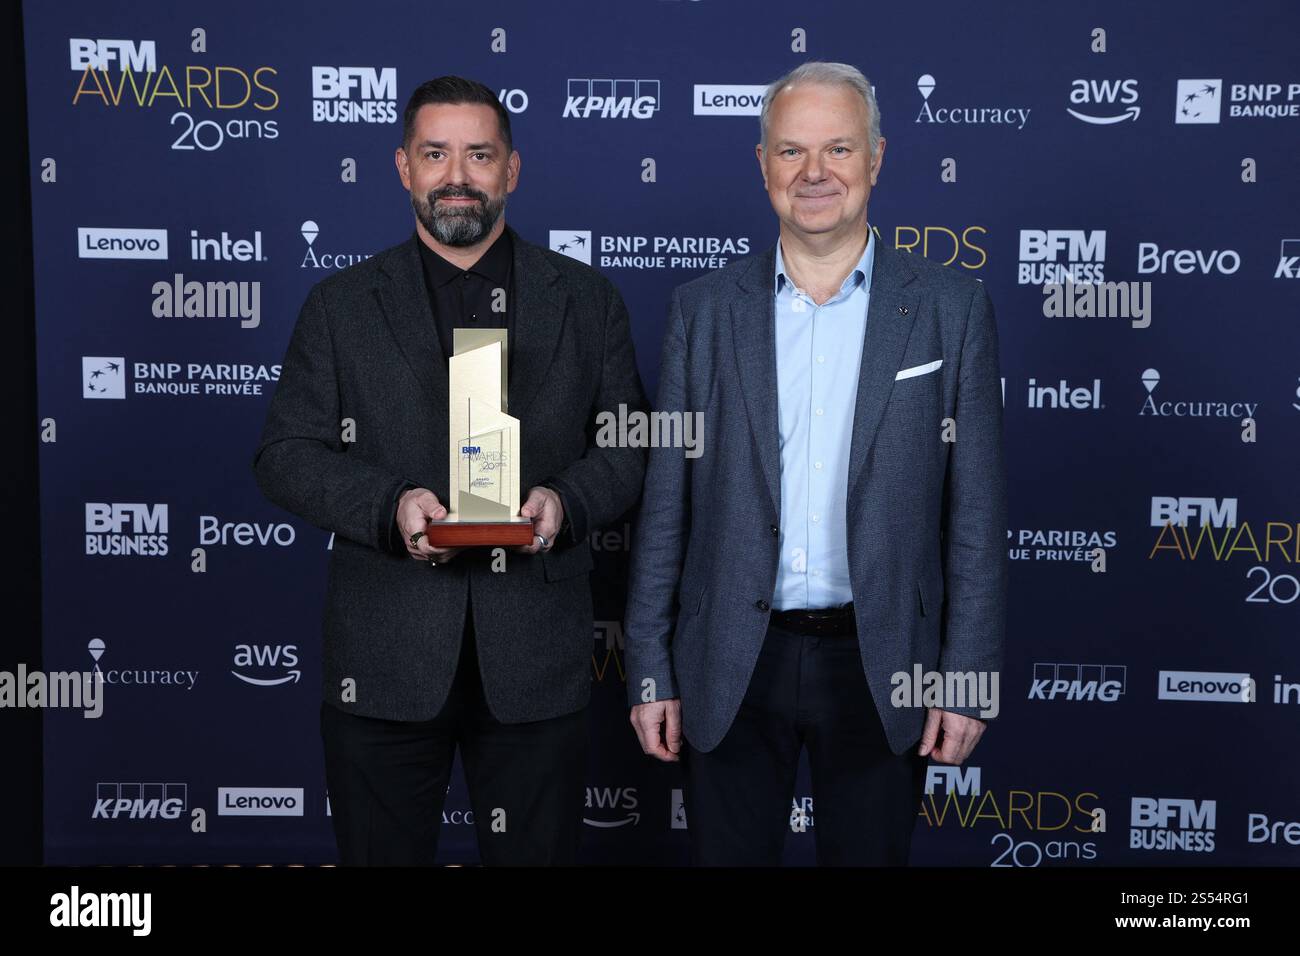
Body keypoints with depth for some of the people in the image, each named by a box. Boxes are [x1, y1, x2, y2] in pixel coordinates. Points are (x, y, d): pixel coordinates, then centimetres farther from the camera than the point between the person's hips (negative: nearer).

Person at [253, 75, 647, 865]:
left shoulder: (587, 301, 7)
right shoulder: (342, 306, 6)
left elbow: (630, 446, 7)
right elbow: (285, 454, 2)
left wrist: (567, 500, -13)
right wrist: (388, 506, -15)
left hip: (536, 659, 1)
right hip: (386, 659, 0)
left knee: (539, 852, 12)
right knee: (384, 852, 12)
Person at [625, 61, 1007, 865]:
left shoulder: (951, 307, -1)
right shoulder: (706, 308, 2)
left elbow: (977, 508, -1)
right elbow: (666, 503, 3)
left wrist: (968, 675, -5)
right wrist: (651, 671, 1)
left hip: (881, 667, 0)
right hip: (731, 669, 1)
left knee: (869, 854, 14)